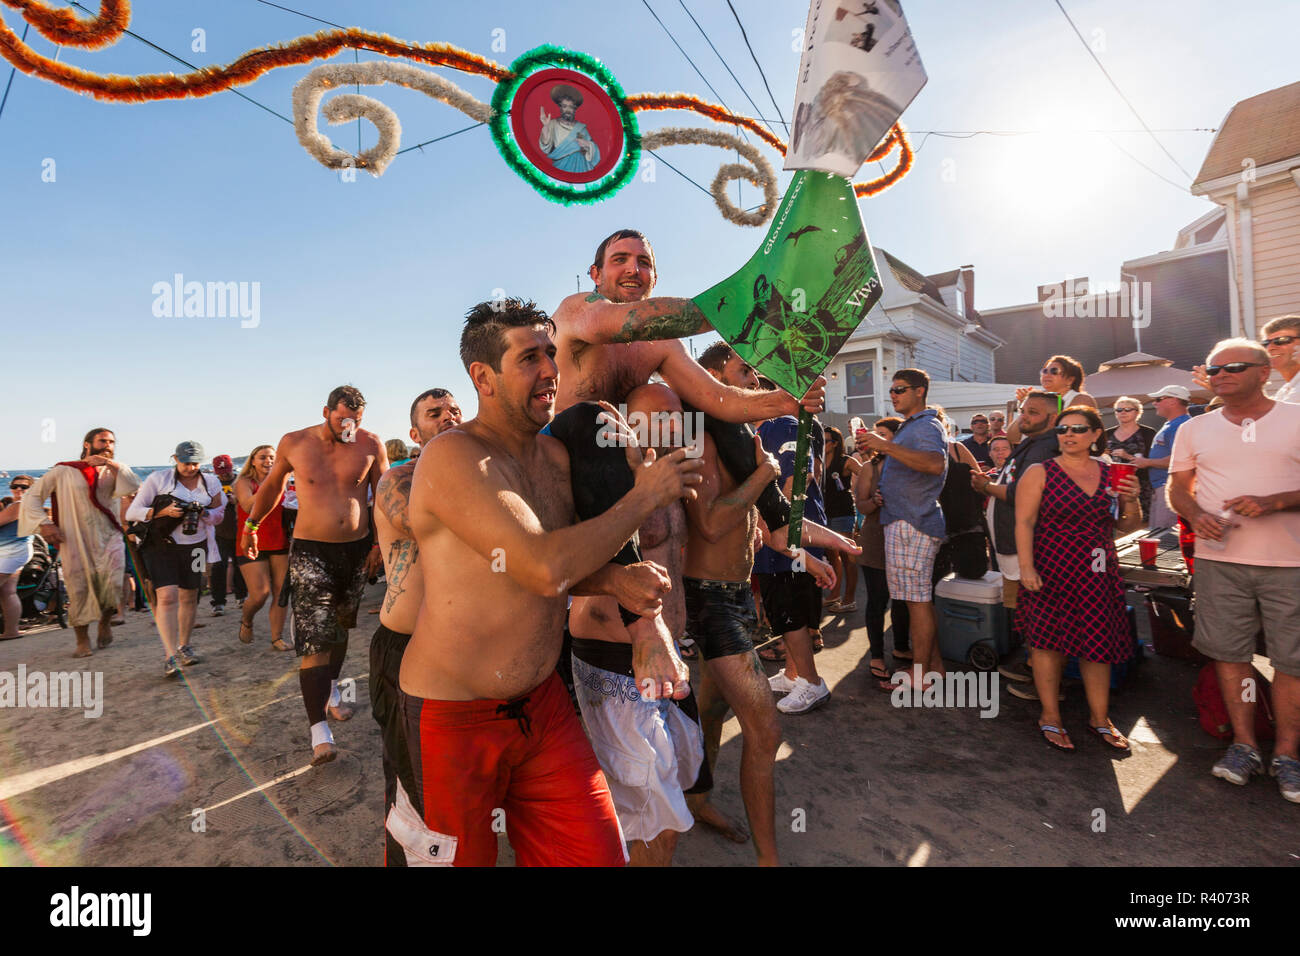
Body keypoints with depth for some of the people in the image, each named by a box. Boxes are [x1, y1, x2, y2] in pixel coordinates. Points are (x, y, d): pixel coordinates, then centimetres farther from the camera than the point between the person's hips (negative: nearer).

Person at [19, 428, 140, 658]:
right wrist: (44, 523, -7)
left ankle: (105, 622, 13)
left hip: (109, 537, 1)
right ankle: (83, 641, 16)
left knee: (113, 584, -15)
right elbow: (32, 497, 7)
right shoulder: (64, 471, 5)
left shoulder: (112, 472, 11)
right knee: (79, 590, 0)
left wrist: (111, 464, -17)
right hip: (75, 542, -1)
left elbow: (134, 487, -8)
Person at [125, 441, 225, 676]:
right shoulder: (158, 479, -2)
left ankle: (184, 646, 27)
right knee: (167, 595, -15)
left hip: (194, 546, 3)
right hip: (161, 545, -3)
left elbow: (218, 516, 11)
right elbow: (132, 512, -3)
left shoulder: (210, 482, 6)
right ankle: (171, 656, -13)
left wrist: (203, 513, -11)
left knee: (189, 597, 10)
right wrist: (163, 511, -20)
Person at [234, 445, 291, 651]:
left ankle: (277, 638, 9)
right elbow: (248, 506, -18)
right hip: (252, 545, -4)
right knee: (260, 593, -9)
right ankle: (246, 621, 24)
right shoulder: (244, 482, 0)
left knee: (281, 594, -1)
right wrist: (268, 483, -24)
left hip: (279, 545, 4)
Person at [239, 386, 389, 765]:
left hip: (357, 549, 2)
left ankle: (331, 689, 42)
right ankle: (319, 732, -8)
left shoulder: (370, 445, -3)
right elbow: (272, 485, 16)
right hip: (311, 551, -2)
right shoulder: (294, 443, -2)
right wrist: (251, 526, 23)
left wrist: (380, 543, -2)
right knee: (314, 639, -8)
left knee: (341, 626, 18)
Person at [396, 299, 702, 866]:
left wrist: (613, 579, -9)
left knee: (599, 854, 11)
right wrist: (646, 497, -18)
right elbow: (546, 568, -28)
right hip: (454, 716, -6)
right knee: (462, 857, 15)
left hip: (542, 702, 6)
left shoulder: (556, 454, 4)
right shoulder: (453, 456, -19)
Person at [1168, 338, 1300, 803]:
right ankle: (1244, 745, 19)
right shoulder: (1194, 430, 9)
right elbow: (1178, 488, 11)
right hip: (1219, 559, 2)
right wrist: (1197, 516, -8)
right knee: (1229, 651, 7)